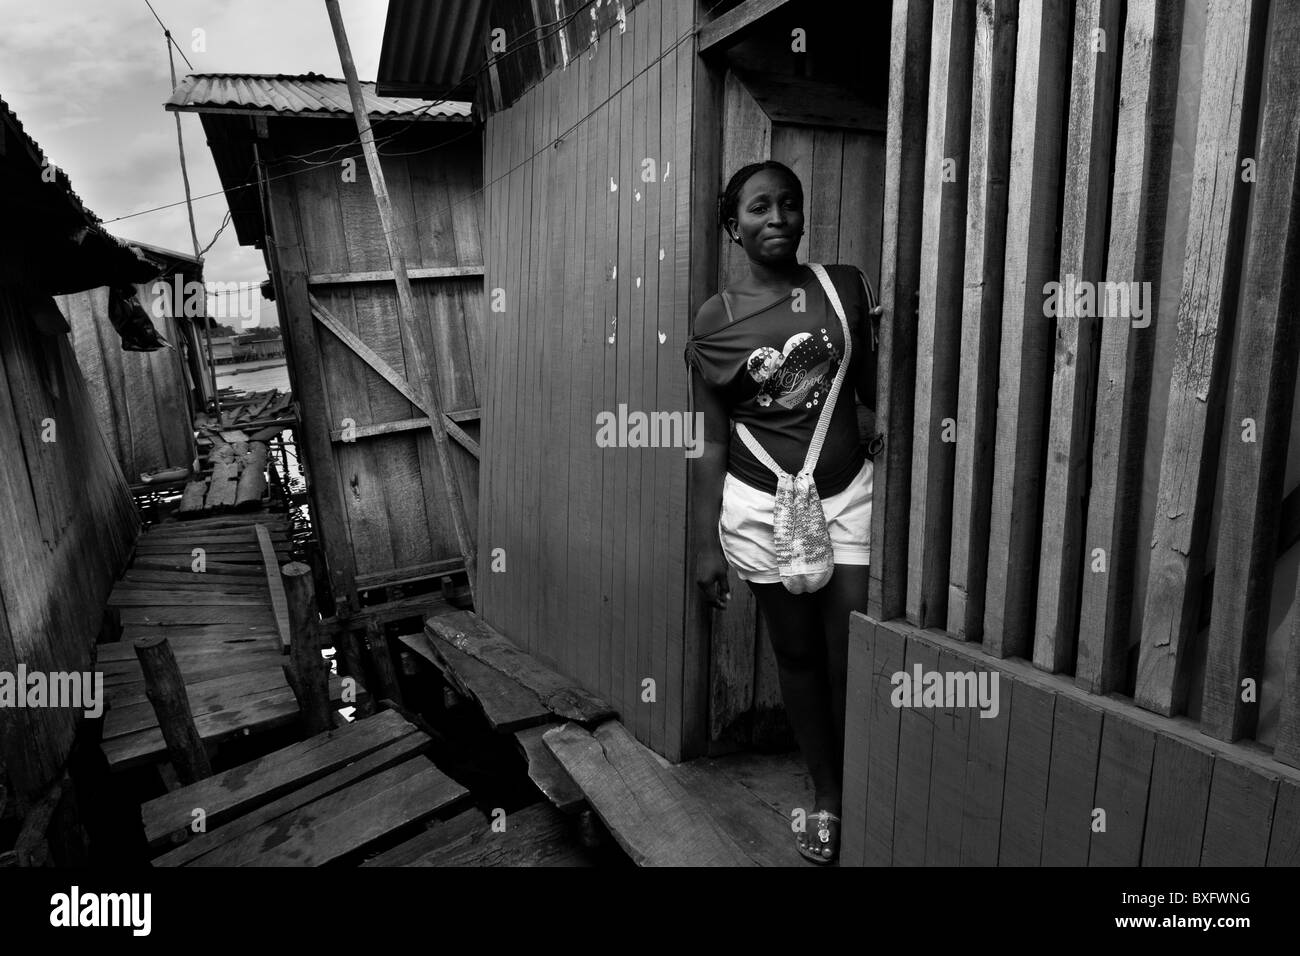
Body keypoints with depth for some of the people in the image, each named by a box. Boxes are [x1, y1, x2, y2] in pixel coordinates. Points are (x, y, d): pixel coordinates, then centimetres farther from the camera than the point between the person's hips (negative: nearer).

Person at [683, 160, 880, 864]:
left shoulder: (846, 288, 1)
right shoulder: (715, 321, -3)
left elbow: (872, 389, 10)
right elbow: (711, 441, -2)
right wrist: (706, 542, -2)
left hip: (849, 494, 1)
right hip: (762, 507, -1)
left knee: (855, 663, 2)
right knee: (798, 657, 13)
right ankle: (825, 797, 34)